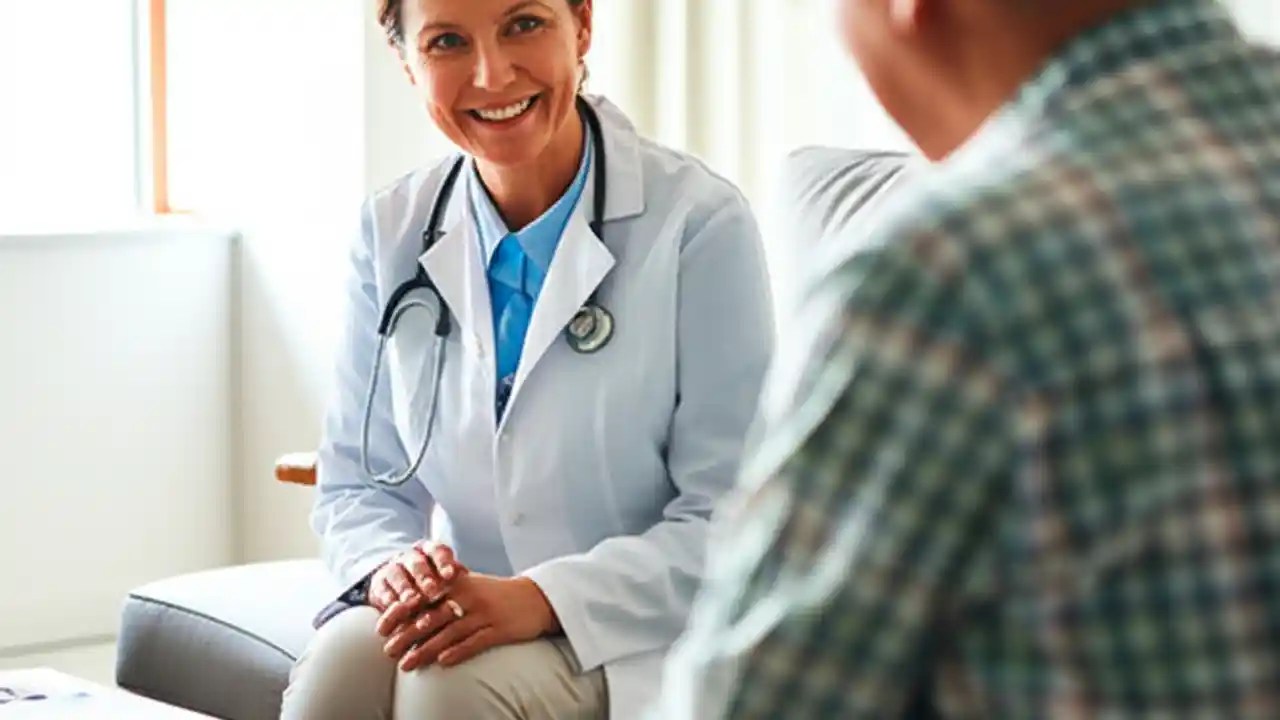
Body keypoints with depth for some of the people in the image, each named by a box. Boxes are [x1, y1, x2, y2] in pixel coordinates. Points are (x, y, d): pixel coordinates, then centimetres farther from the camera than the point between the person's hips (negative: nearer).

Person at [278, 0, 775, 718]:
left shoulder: (699, 222, -11)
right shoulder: (393, 232, 4)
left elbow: (730, 517, -12)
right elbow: (357, 483, 9)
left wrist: (543, 599, -24)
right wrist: (389, 567, -15)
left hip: (632, 632, -3)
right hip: (461, 606, 4)